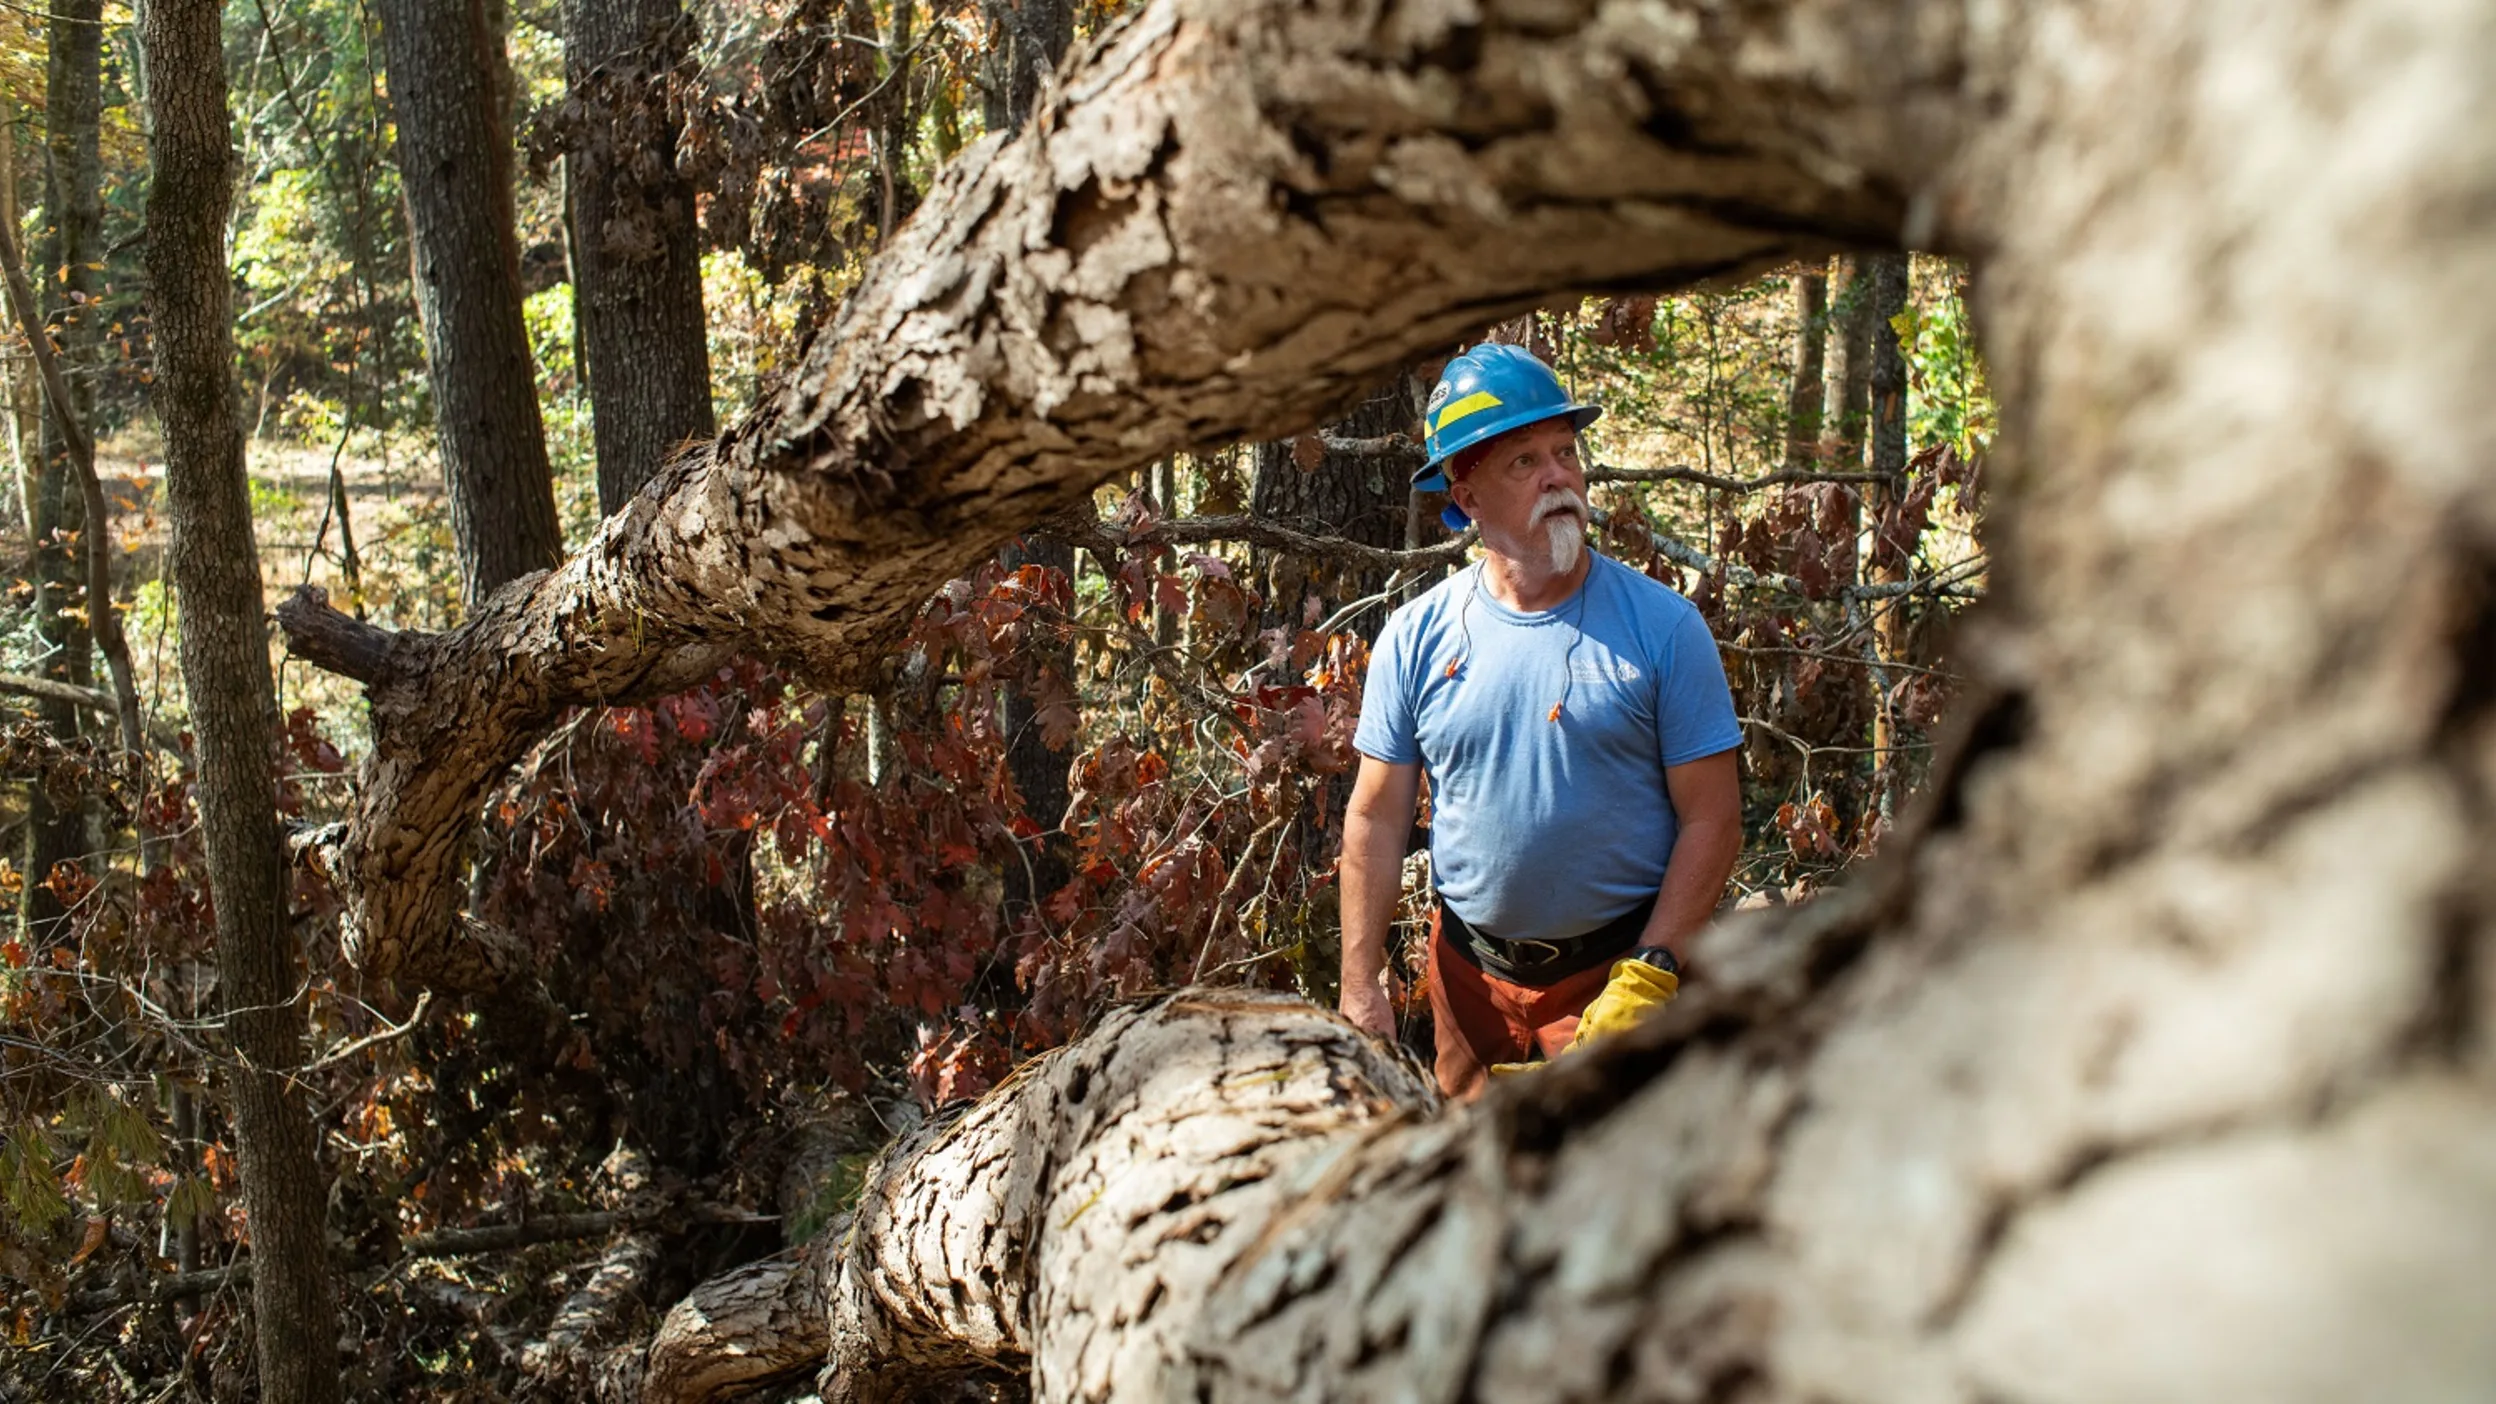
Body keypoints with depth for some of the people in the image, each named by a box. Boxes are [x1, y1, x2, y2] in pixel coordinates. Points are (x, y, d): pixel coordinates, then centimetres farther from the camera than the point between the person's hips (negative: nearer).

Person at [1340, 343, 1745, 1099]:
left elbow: (1711, 818, -8)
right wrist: (1360, 988, -4)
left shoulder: (1661, 626, -9)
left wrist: (1651, 974, -15)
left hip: (1622, 963, -2)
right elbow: (1376, 818, 0)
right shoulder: (1418, 637, -3)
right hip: (1469, 972, 3)